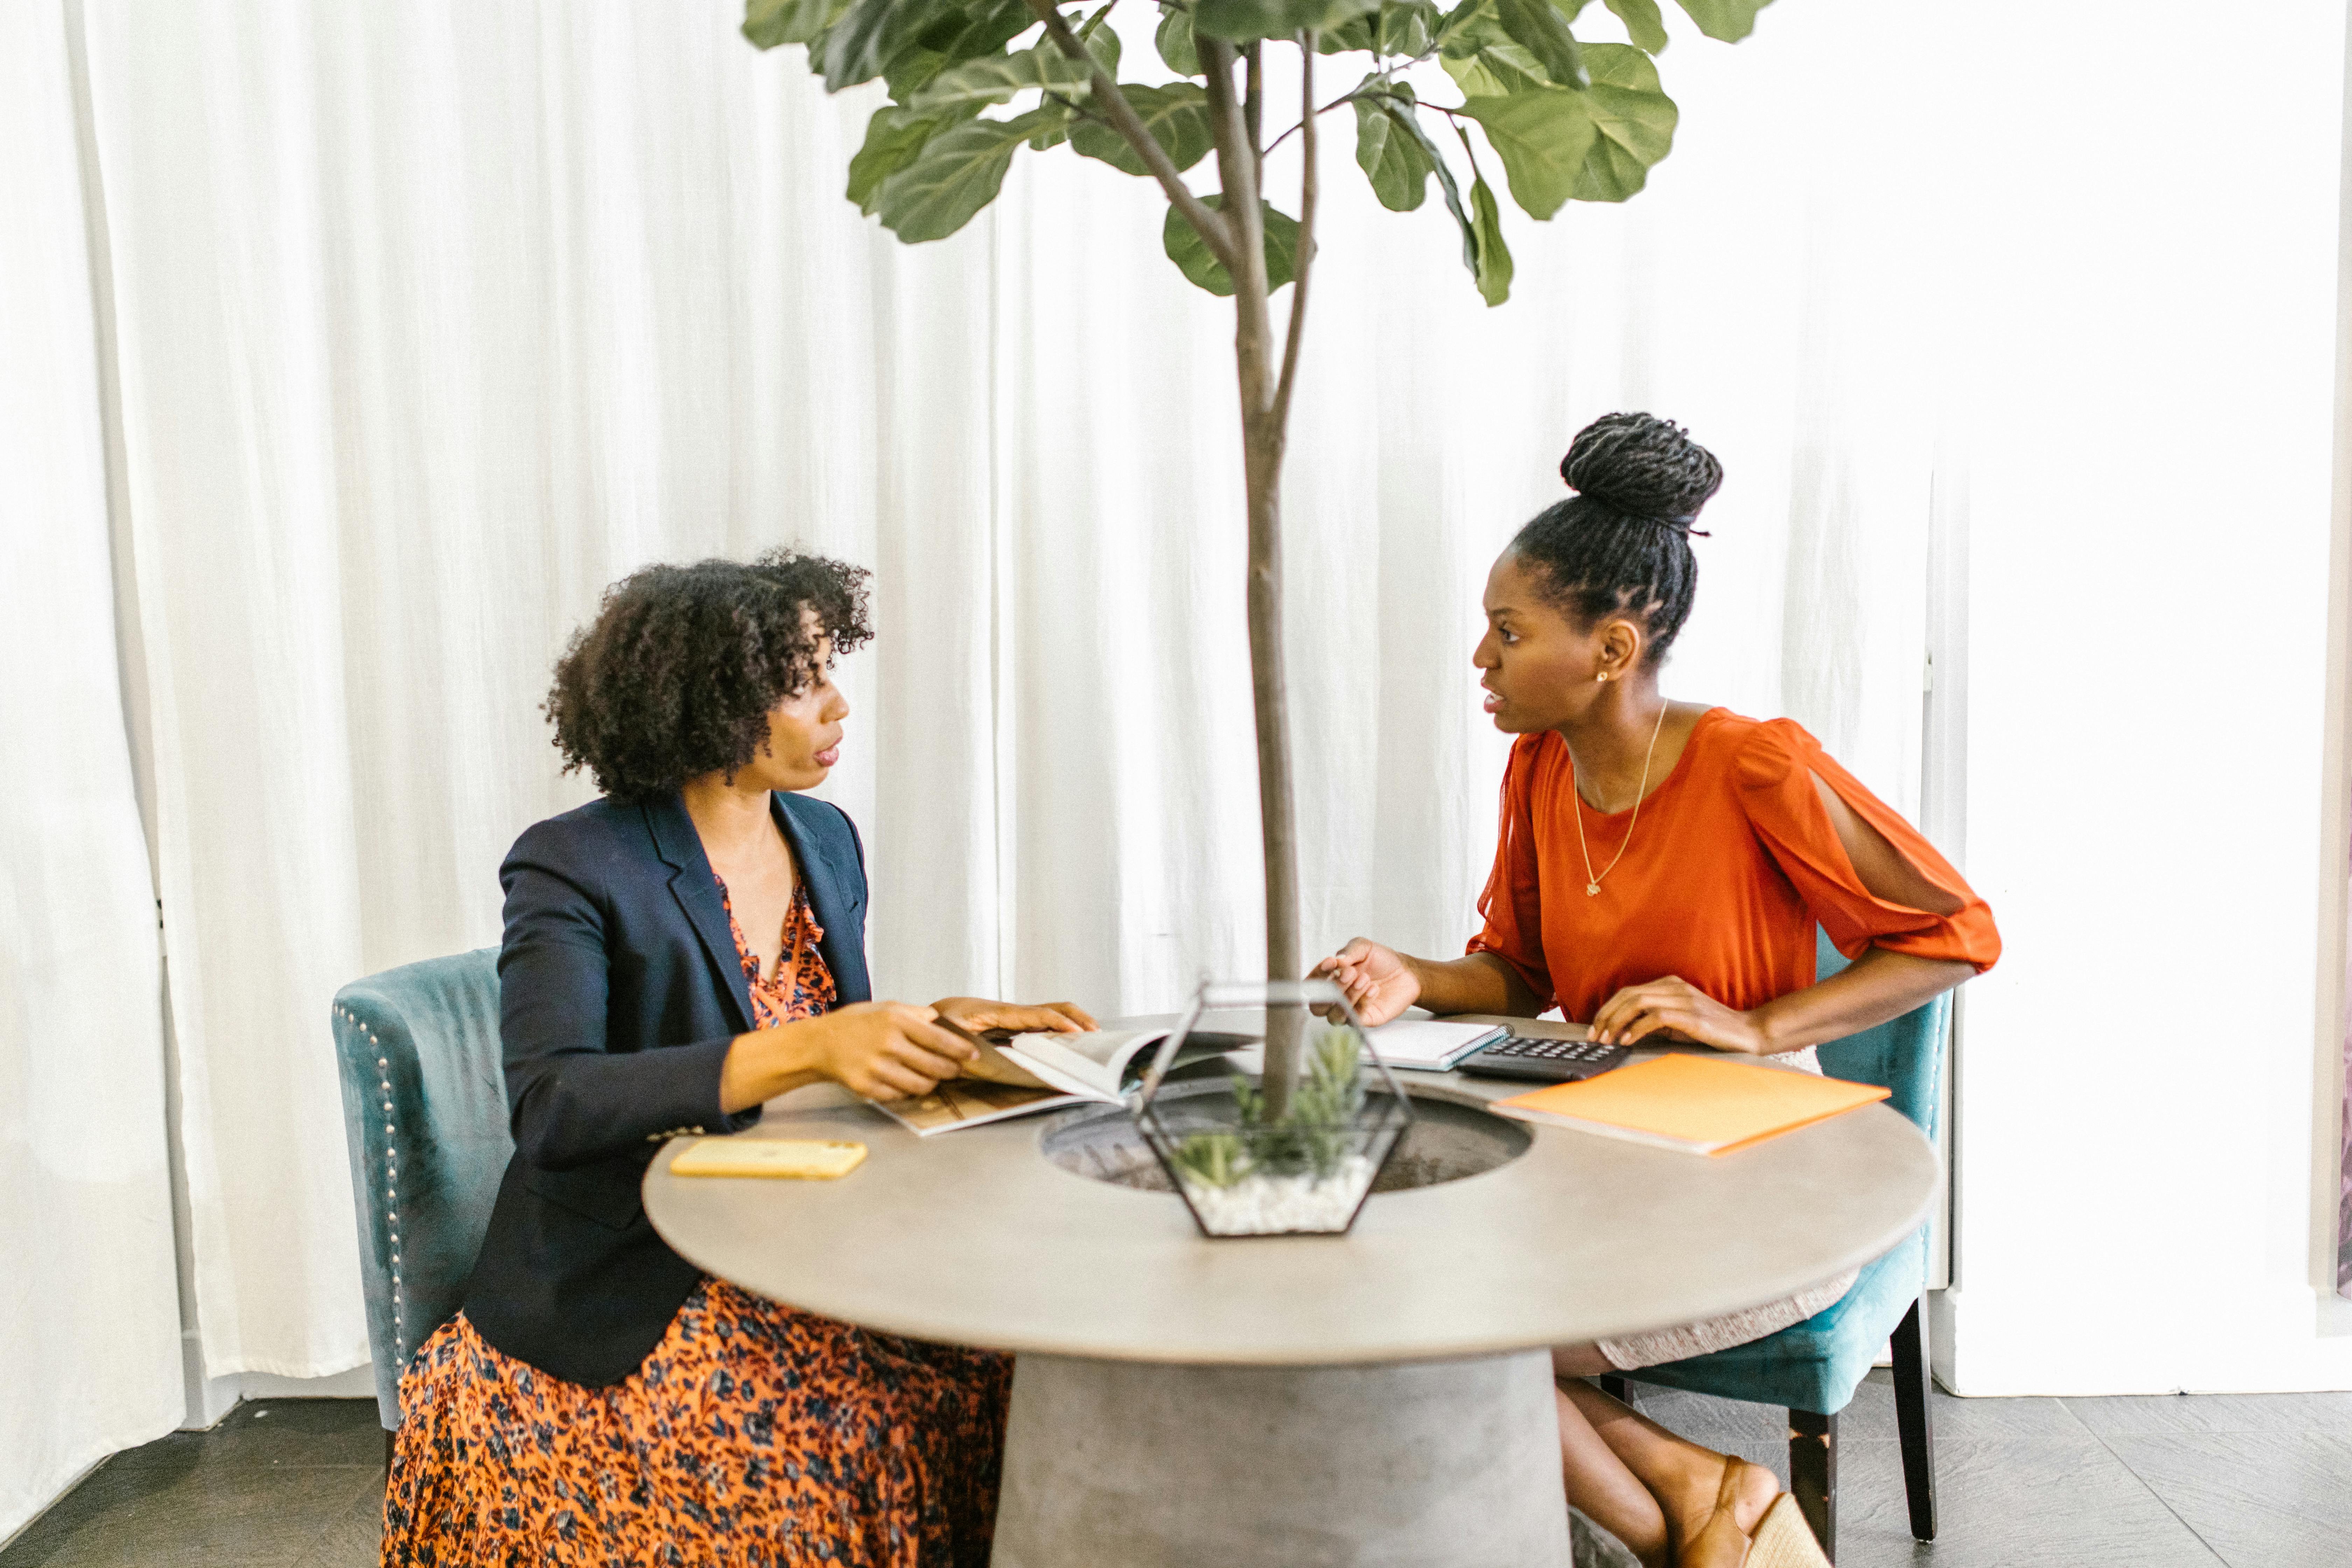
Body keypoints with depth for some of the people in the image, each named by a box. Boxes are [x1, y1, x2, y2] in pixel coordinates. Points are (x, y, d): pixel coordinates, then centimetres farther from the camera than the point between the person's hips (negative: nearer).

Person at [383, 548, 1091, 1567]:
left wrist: (948, 1024, -4)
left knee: (1011, 1377, -18)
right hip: (629, 1294, -5)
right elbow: (550, 1108, -24)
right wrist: (803, 1050, -34)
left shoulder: (825, 841, 9)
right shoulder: (573, 867, -11)